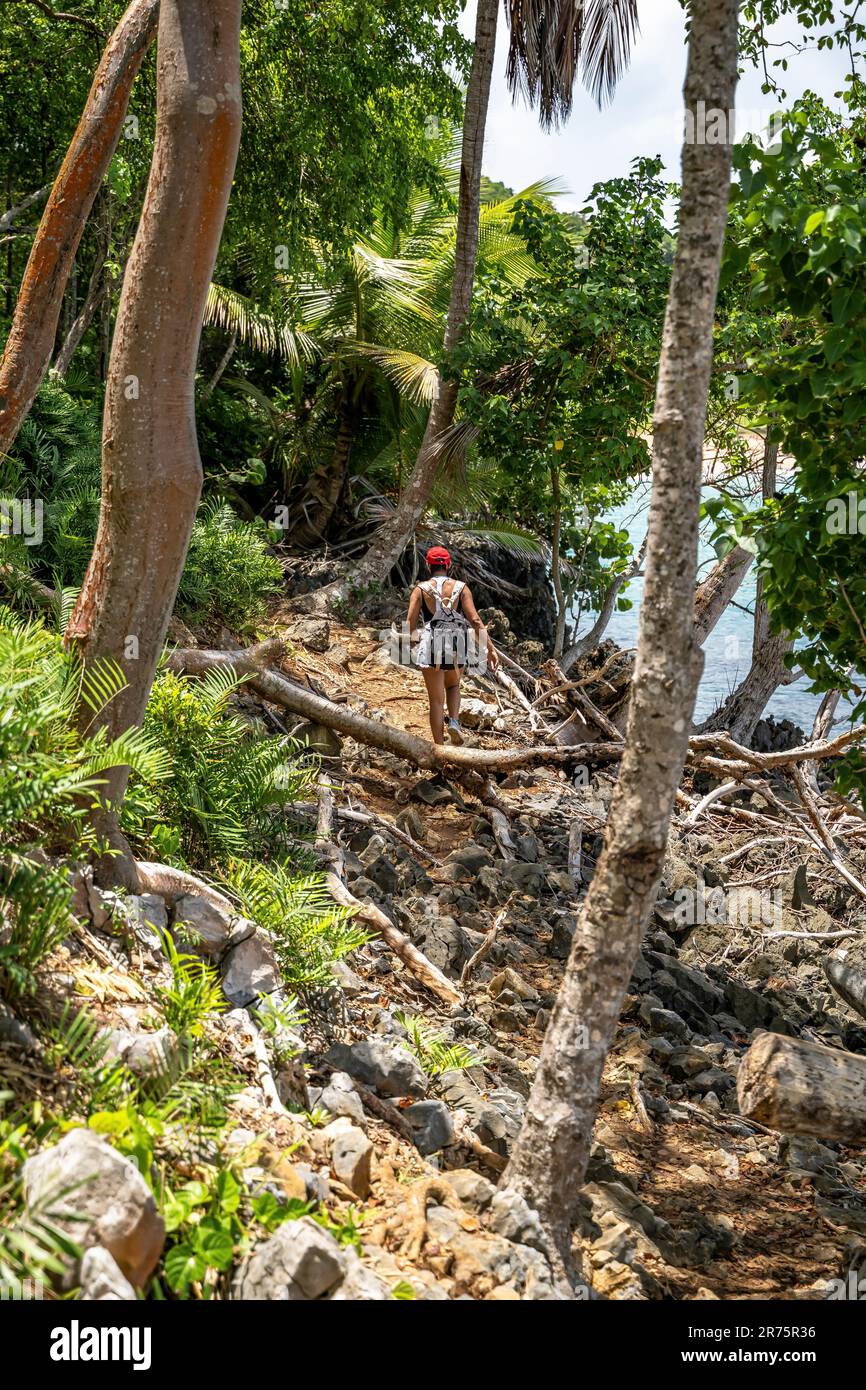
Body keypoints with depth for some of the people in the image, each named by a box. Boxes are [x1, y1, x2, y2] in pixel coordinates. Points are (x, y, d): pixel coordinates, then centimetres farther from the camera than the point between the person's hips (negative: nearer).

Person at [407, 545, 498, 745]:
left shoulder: (420, 589, 3)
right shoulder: (461, 587, 4)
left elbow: (410, 622, -4)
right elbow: (475, 620, -5)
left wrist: (408, 641, 15)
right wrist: (489, 648, -6)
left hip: (431, 646, -1)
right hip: (457, 648, 1)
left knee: (436, 699, 7)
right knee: (453, 686, 29)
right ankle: (454, 722, 5)